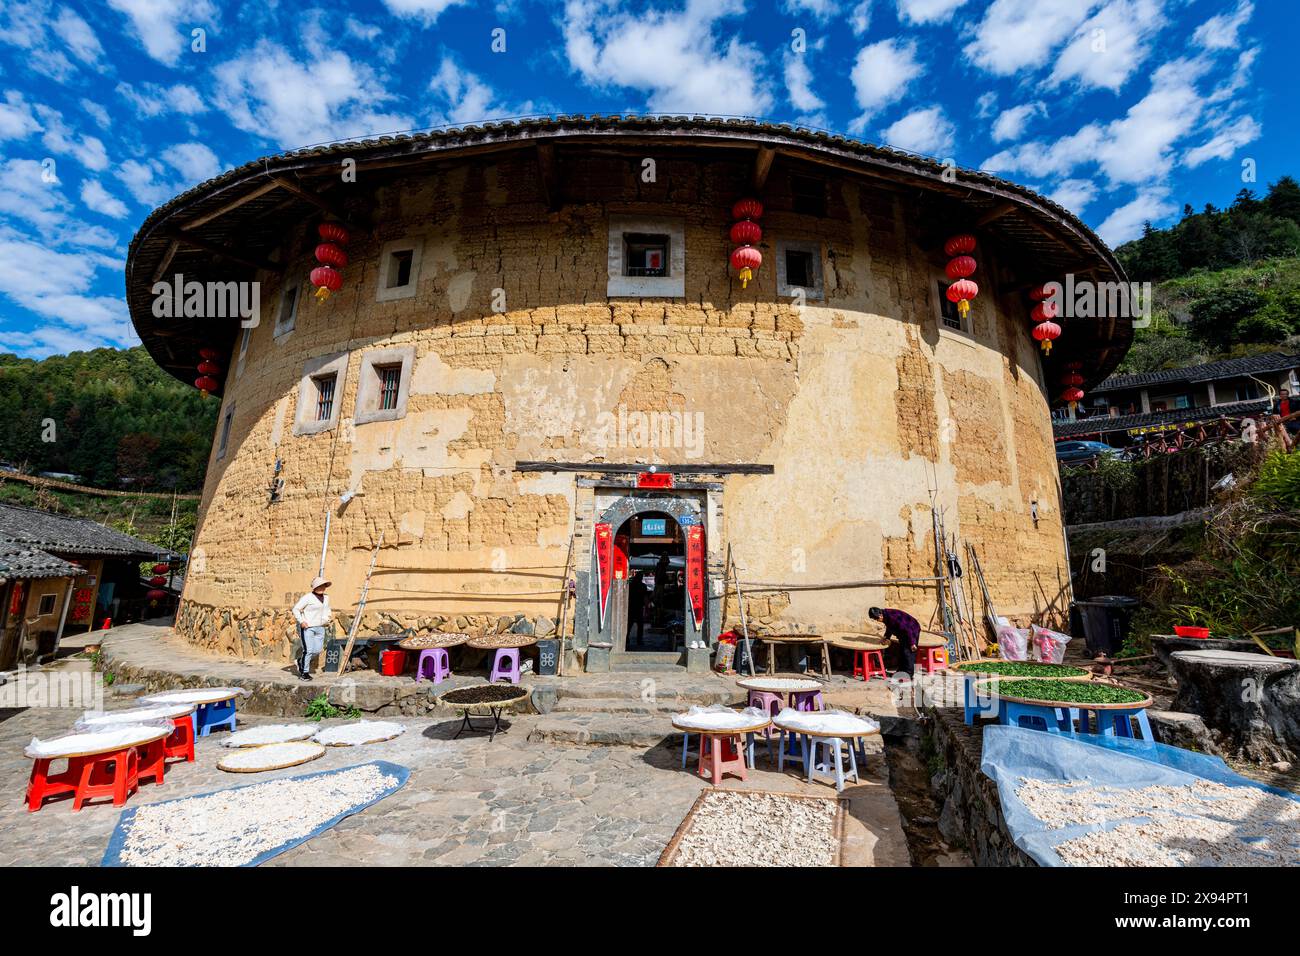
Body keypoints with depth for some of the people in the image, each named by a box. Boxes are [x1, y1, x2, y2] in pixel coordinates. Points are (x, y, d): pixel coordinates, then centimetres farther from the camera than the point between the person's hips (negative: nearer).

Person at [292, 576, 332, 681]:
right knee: (308, 650, -8)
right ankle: (304, 673, 7)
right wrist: (301, 621, -17)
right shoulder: (308, 597, -10)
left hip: (320, 627, 7)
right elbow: (295, 609, -9)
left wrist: (329, 614, 9)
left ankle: (301, 661, 33)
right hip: (307, 627, -7)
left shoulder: (326, 597, 12)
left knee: (318, 649, 7)